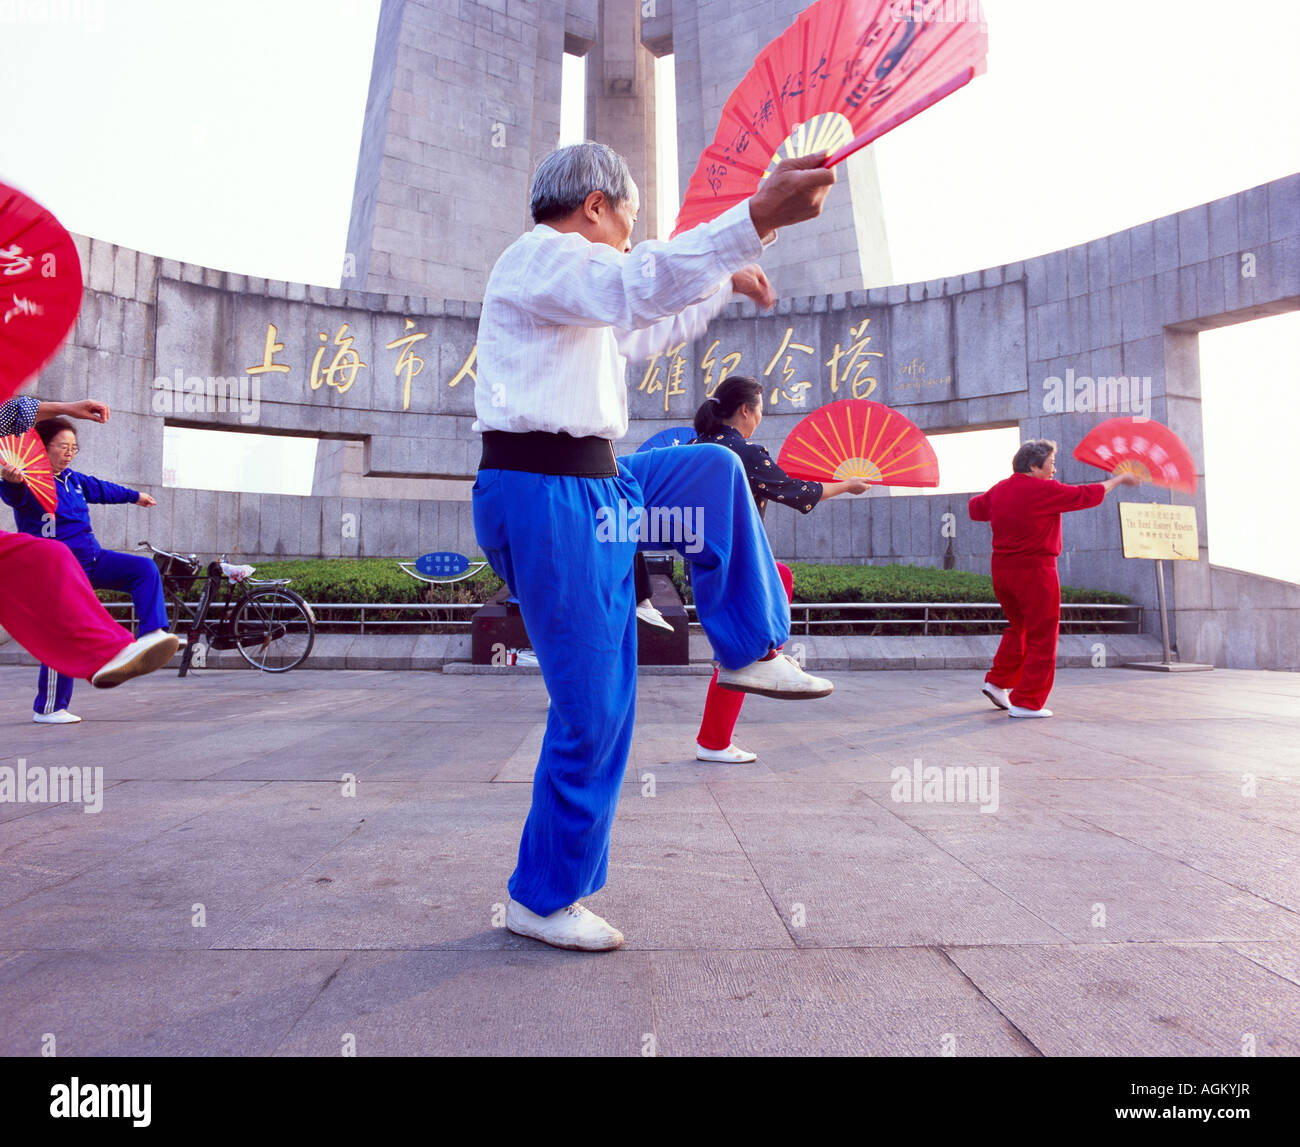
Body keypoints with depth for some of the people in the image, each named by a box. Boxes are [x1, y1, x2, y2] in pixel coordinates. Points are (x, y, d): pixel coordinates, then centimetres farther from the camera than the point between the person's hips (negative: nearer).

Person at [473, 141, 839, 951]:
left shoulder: (567, 280, 24)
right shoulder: (539, 257, -8)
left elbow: (639, 334, 39)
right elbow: (641, 286, -28)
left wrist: (727, 286, 45)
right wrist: (759, 215, -35)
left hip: (598, 490, 10)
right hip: (547, 498, -10)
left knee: (717, 471, 19)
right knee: (593, 711, -4)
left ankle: (750, 654, 20)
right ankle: (543, 900, 16)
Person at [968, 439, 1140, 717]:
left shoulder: (1000, 489, 7)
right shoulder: (1044, 490, -12)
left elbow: (976, 508, 23)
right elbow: (1086, 495, -2)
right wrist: (1118, 480, 14)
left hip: (1001, 569, 7)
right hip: (1034, 571, -7)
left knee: (1019, 627, 25)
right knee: (1042, 637, 2)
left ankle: (998, 681, 22)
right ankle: (1026, 702, 2)